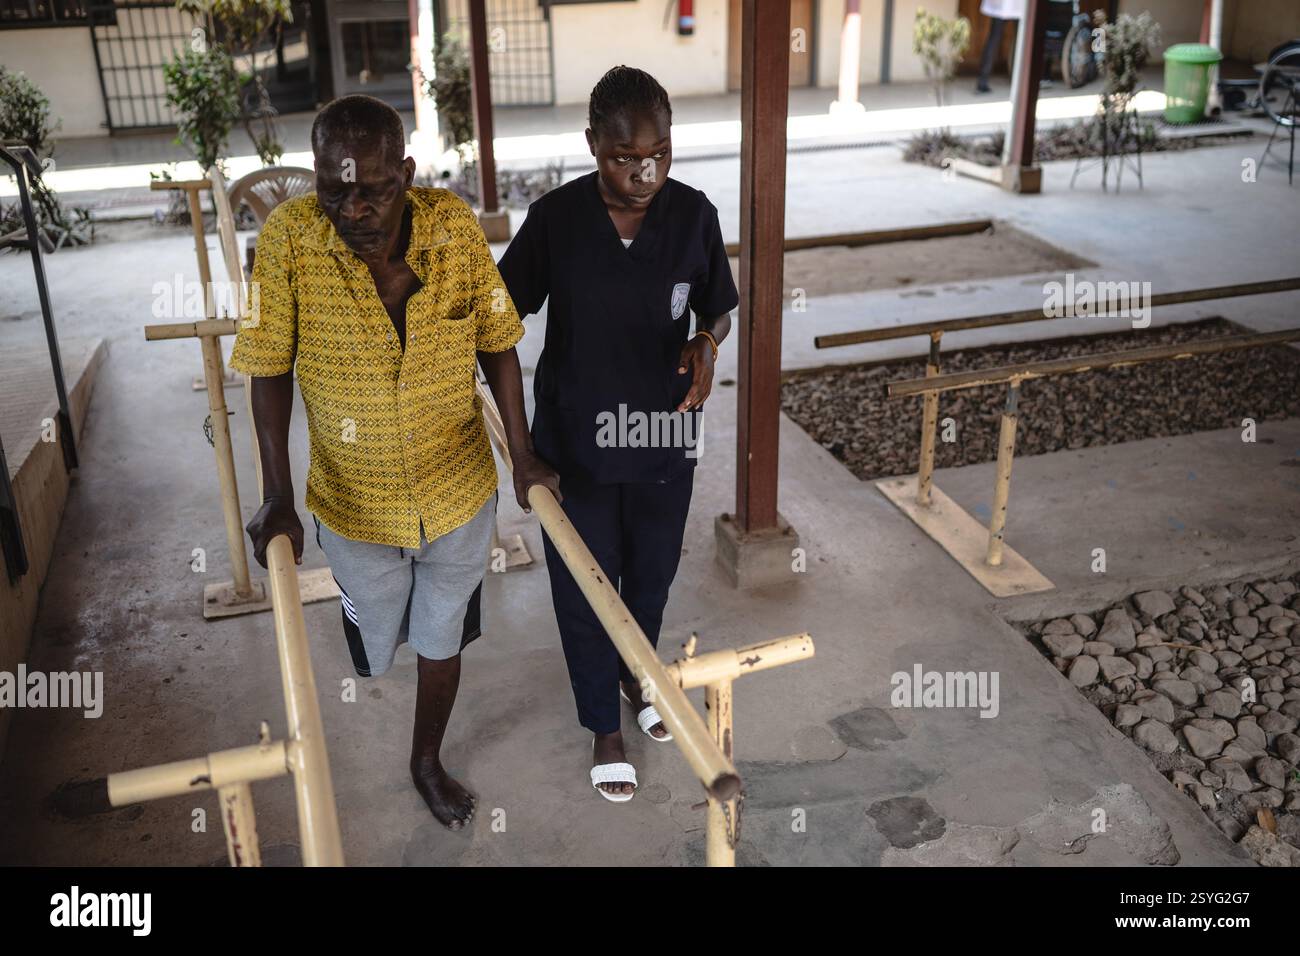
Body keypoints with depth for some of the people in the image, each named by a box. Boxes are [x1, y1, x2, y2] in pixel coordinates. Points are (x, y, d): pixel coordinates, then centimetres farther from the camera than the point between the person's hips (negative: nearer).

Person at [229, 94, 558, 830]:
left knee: (441, 640, 20)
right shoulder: (289, 238, -21)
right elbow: (270, 368, -13)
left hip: (459, 491, 1)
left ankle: (428, 760, 46)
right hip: (354, 502, -1)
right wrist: (277, 496, -17)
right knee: (374, 649, 21)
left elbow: (497, 342, -5)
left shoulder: (455, 225, -17)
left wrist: (524, 453, -5)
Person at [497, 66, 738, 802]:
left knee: (652, 575, 22)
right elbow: (503, 311, -4)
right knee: (584, 590, 12)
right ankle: (605, 726, 36)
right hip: (574, 440, -1)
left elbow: (719, 309, 2)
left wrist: (707, 343, -20)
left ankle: (636, 676, 53)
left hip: (663, 437, 2)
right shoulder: (555, 217, -14)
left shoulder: (694, 214, -10)